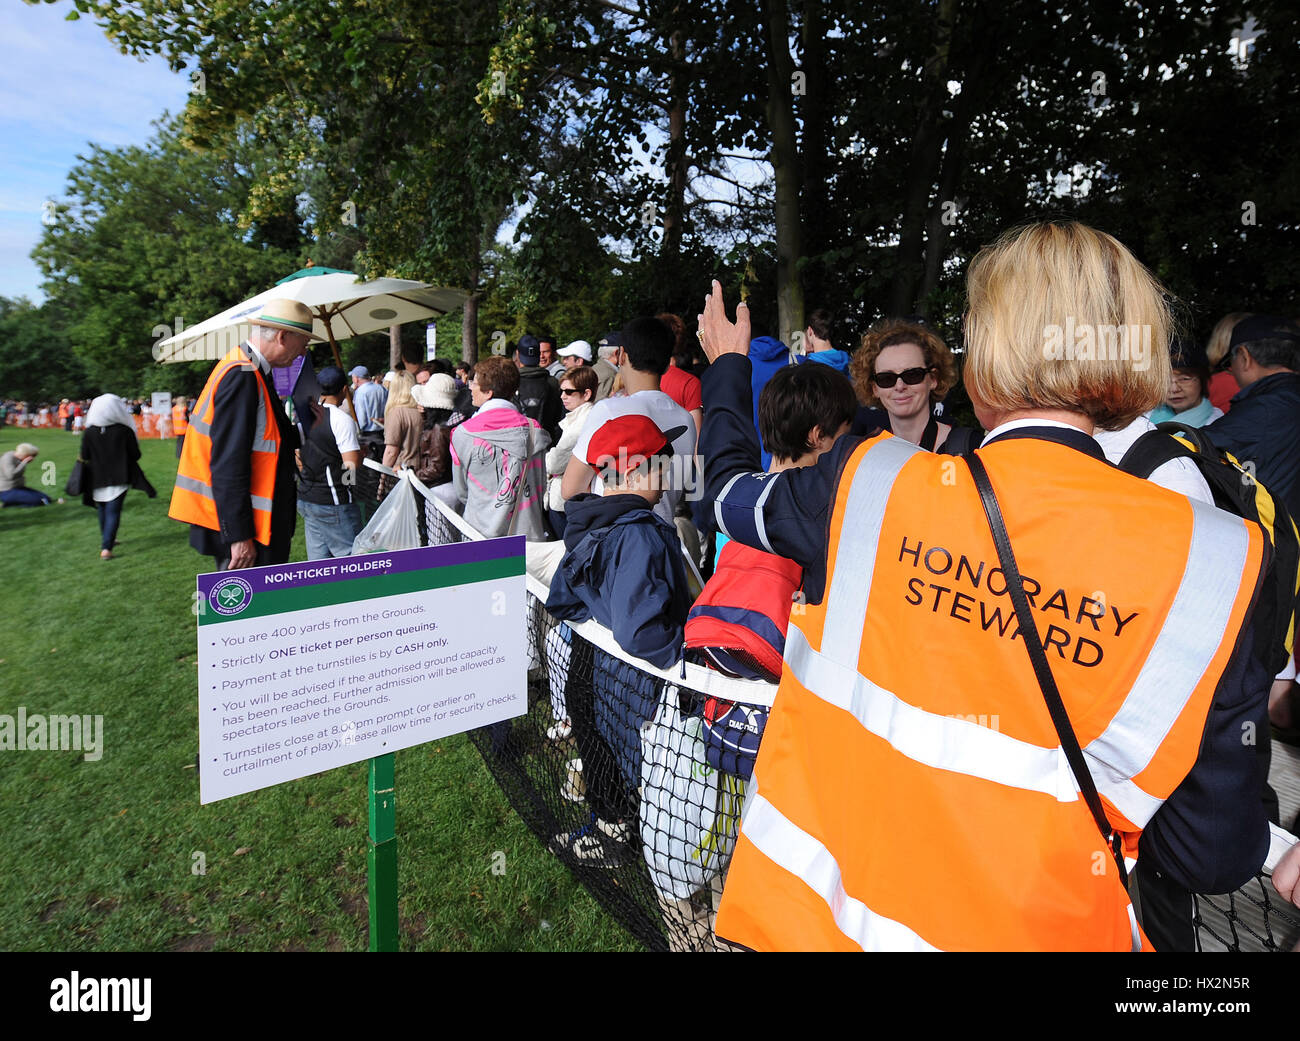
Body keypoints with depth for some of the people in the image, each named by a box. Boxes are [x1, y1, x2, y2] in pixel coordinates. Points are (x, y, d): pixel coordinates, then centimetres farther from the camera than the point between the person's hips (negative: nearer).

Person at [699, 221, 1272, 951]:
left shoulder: (872, 486, -17)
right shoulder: (1209, 561, -16)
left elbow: (731, 493, 5)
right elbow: (1216, 857, -11)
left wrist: (728, 366, 22)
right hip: (1037, 926, 1)